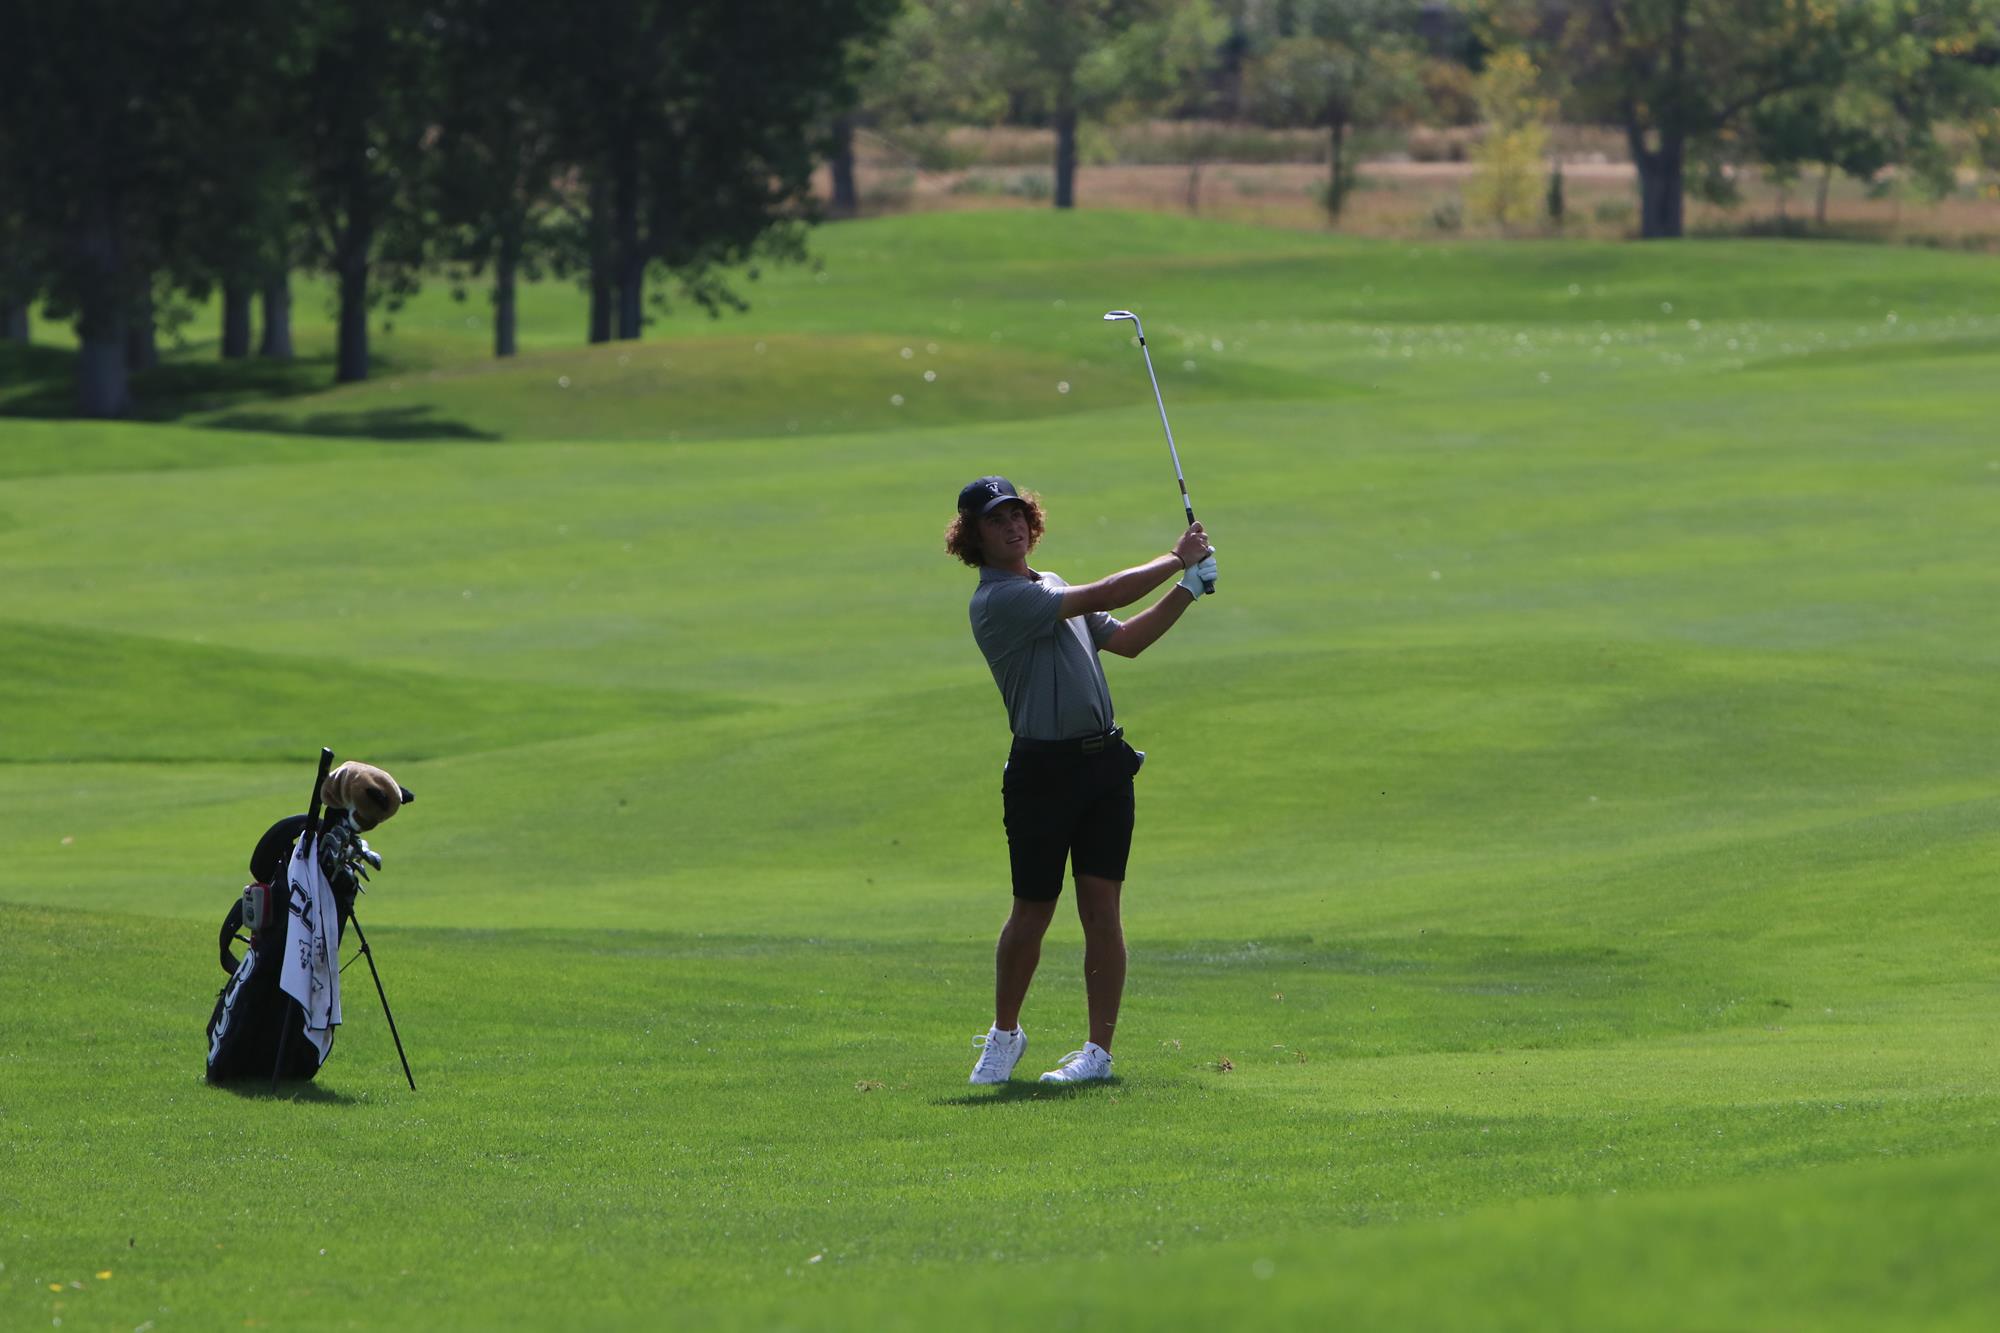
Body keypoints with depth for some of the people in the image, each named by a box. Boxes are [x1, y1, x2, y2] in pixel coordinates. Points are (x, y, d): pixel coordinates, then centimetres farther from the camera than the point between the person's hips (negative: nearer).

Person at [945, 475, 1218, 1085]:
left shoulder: (1052, 589, 18)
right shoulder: (998, 601, -11)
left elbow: (1126, 640, 18)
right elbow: (1105, 597, -15)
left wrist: (1187, 588, 8)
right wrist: (1177, 559, -5)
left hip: (1103, 761, 6)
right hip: (1043, 769, -6)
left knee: (1101, 907, 0)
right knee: (1032, 911, 1)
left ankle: (1100, 1050, 2)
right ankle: (1004, 1035, 21)